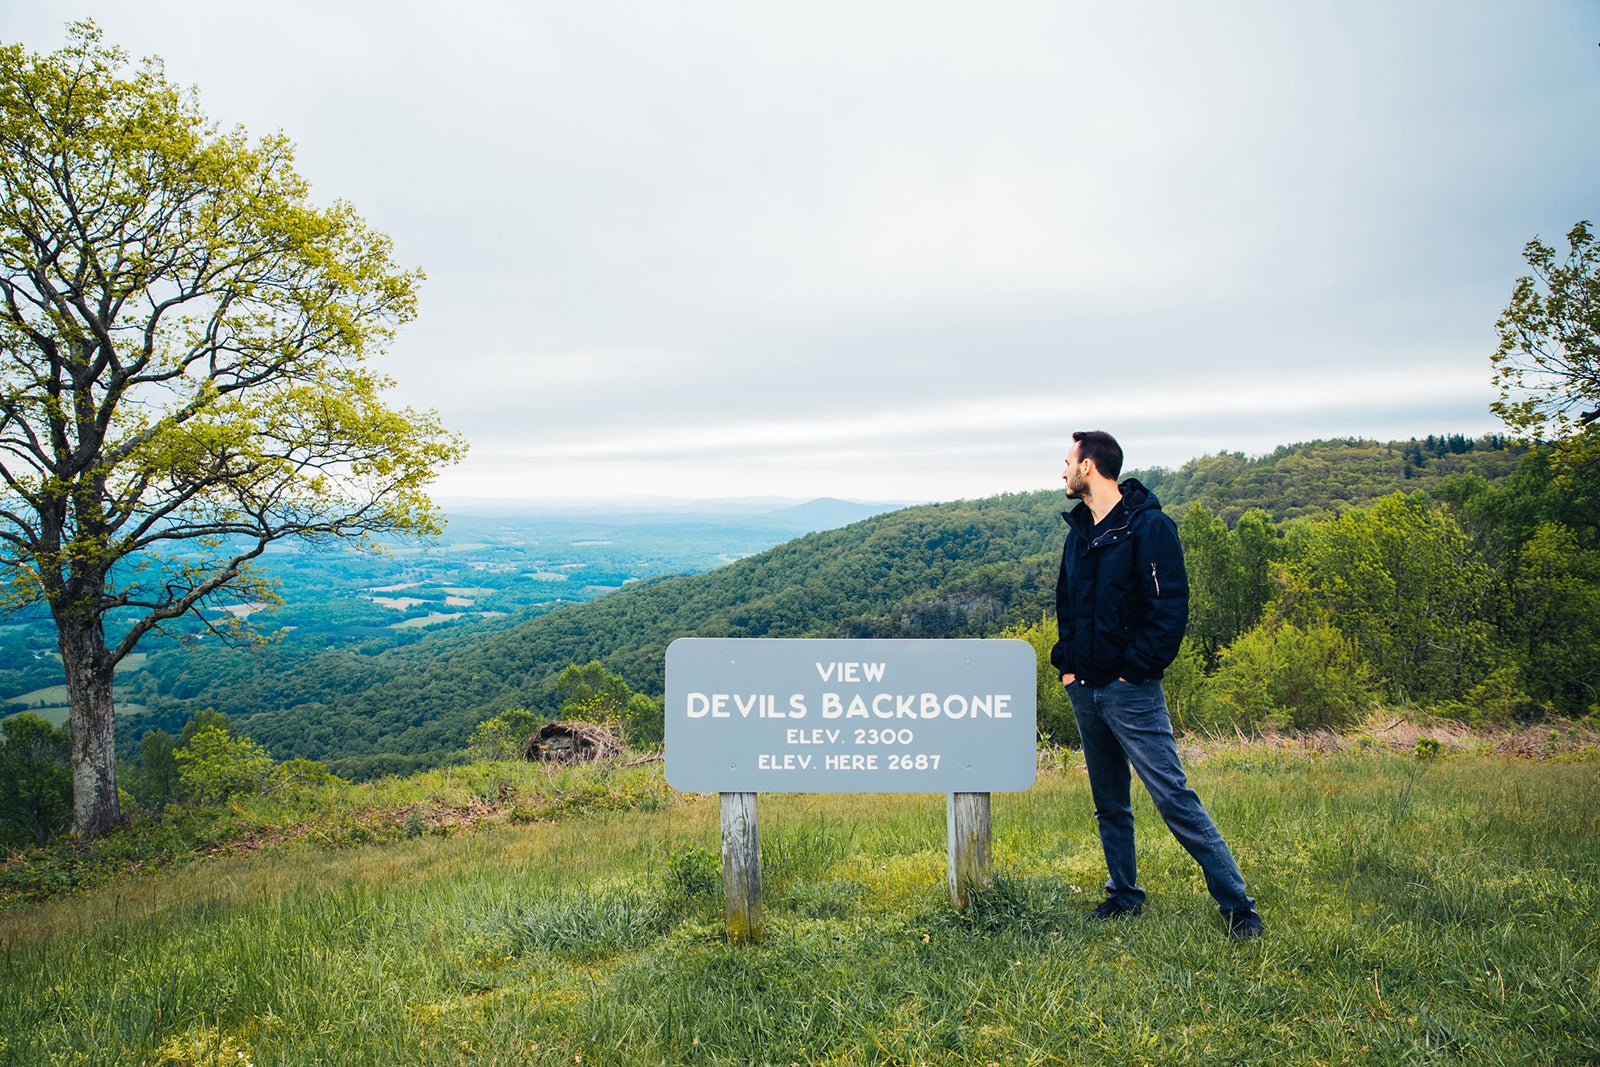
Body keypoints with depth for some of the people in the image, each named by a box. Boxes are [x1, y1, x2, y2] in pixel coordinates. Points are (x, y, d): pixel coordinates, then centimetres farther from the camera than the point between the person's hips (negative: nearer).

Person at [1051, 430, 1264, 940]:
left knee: (1173, 796, -8)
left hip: (1130, 690, -7)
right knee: (1109, 802, 15)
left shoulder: (1149, 526, -10)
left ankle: (1237, 904, 2)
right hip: (1085, 689, 7)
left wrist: (1135, 669, -16)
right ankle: (1123, 894, 27)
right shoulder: (1078, 532, 13)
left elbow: (1170, 609, -15)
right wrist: (1067, 662, 10)